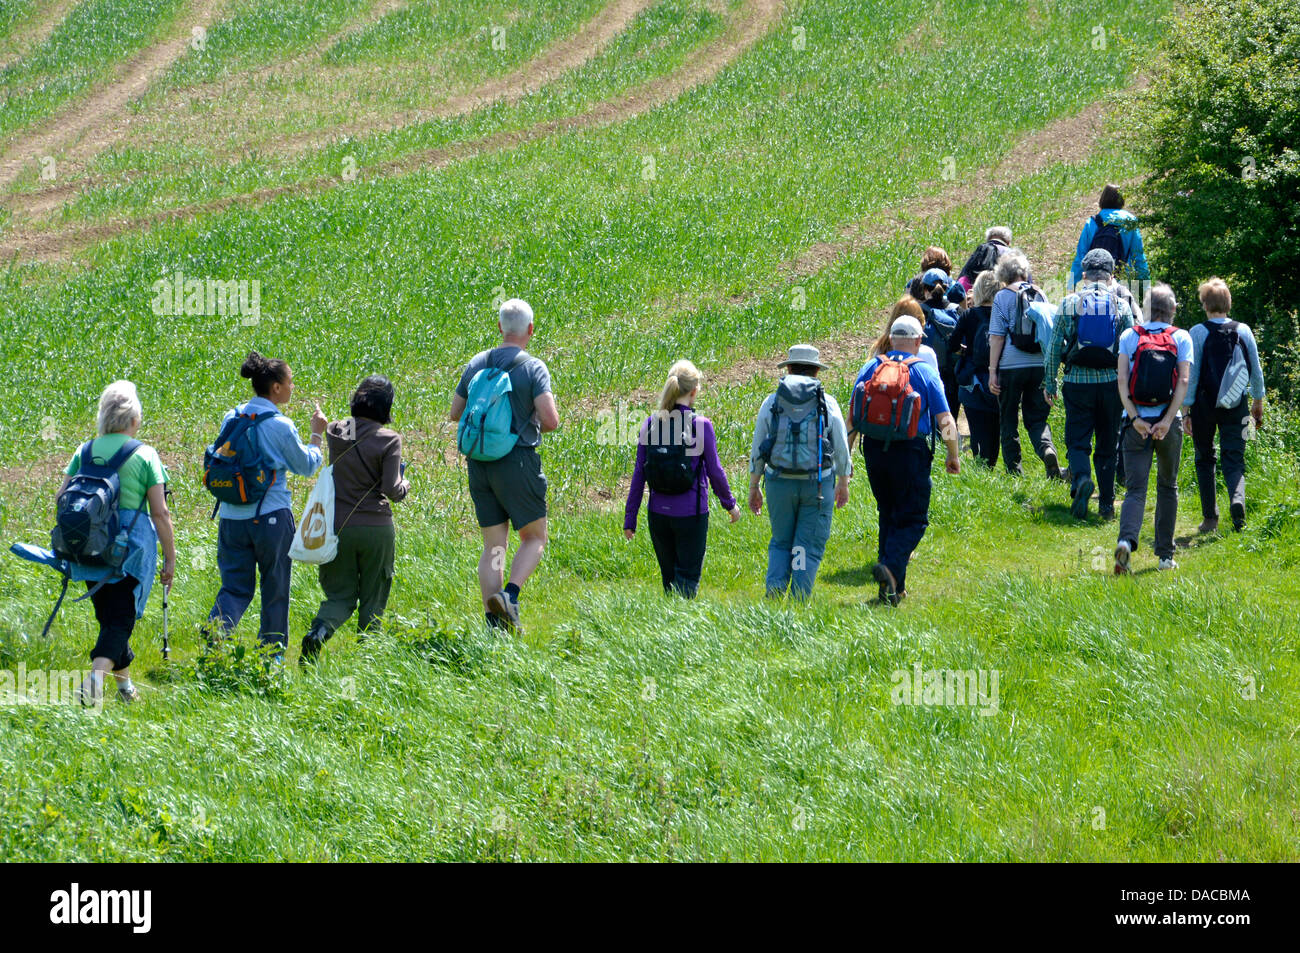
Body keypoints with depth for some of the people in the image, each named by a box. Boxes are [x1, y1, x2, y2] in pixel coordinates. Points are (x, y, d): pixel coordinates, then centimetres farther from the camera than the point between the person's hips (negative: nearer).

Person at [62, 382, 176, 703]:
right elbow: (160, 513, -6)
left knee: (108, 615, 18)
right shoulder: (144, 455, -5)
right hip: (132, 545, -4)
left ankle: (125, 684, 28)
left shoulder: (85, 452, 5)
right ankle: (97, 675, -26)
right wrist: (170, 558, 0)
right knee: (121, 618, -4)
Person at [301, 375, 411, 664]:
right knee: (373, 599, 11)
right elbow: (391, 490, -15)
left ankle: (318, 633, -16)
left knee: (339, 595, 12)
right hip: (376, 528, -3)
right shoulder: (388, 440, -12)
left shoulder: (335, 432, 0)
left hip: (338, 526, 3)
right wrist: (405, 485, 7)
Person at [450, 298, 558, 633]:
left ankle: (493, 619, 3)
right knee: (534, 537, 7)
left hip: (479, 464, 5)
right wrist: (534, 427, 6)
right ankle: (510, 594, -16)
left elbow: (455, 414, 15)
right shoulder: (532, 368, -9)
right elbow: (550, 419, -16)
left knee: (493, 545, 8)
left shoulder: (476, 364, 7)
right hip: (517, 461, -5)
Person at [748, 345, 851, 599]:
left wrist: (753, 487, 15)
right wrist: (843, 484, 20)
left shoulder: (771, 402, 1)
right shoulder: (827, 404, -1)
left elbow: (757, 450, 5)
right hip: (818, 484, -1)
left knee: (781, 543, 16)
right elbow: (841, 449, 5)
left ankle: (774, 592, -5)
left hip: (780, 483, 1)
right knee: (810, 548, 5)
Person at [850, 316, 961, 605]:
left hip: (874, 449, 4)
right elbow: (944, 420, -3)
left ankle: (894, 588, 14)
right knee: (913, 519, 2)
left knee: (888, 516, 16)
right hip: (911, 451, -4)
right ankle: (891, 567, -24)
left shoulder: (871, 368, 7)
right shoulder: (925, 372, -1)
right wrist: (953, 456, 8)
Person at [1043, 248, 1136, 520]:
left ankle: (1081, 479, -24)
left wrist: (1049, 383, 9)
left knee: (1077, 440, 4)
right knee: (1108, 444, 10)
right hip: (1111, 383, 1)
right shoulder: (1121, 305, 2)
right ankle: (1106, 503, 8)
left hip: (1078, 382, -1)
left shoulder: (1069, 303, 0)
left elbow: (1054, 346, 1)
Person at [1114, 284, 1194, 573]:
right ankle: (1165, 555, 17)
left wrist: (1136, 418, -9)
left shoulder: (1129, 336, 4)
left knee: (1135, 489, -3)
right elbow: (1183, 381, -8)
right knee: (1167, 488, 15)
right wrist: (1167, 421, -12)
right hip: (1167, 421, 0)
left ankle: (1126, 540, -30)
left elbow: (1122, 380, -6)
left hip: (1136, 423, 0)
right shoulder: (1181, 338, 3)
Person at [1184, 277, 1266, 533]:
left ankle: (1210, 518, 10)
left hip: (1205, 404, -2)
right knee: (1234, 458, 4)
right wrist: (1258, 402, 21)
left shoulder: (1198, 333, -9)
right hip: (1235, 406, 2)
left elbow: (1191, 375, -9)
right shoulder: (1243, 331, 0)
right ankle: (1237, 498, -26)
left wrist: (1185, 409, -3)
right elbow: (1256, 371, 7)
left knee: (1204, 459, 12)